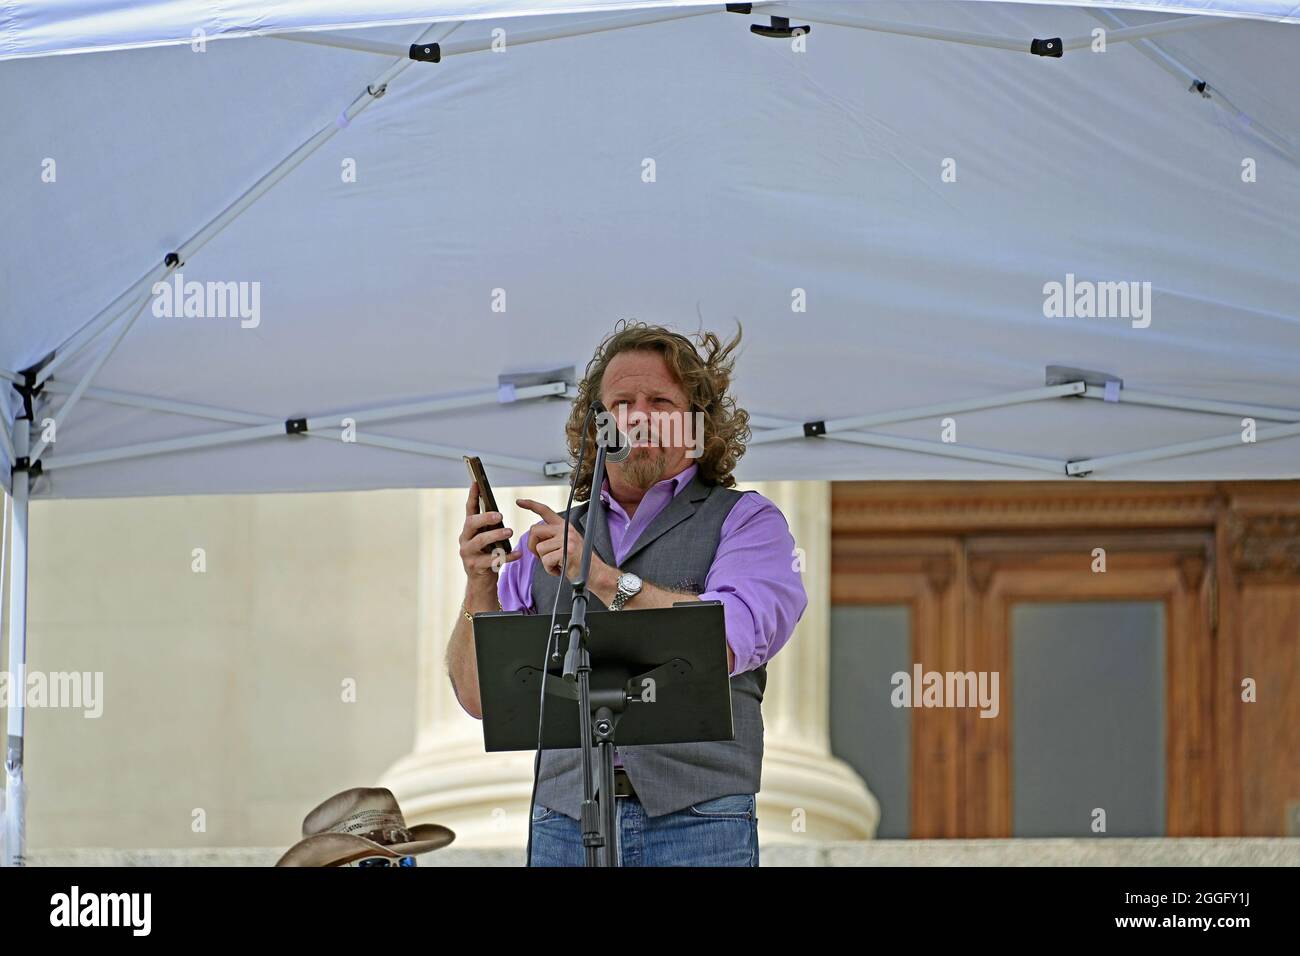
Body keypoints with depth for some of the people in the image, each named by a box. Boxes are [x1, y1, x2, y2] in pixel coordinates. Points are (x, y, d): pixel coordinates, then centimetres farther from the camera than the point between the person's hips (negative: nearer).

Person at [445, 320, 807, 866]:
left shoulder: (745, 522, 9)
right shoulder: (548, 540, 18)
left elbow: (732, 644, -10)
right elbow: (479, 697, 14)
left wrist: (603, 579, -10)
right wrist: (480, 586, -2)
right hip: (564, 820, 2)